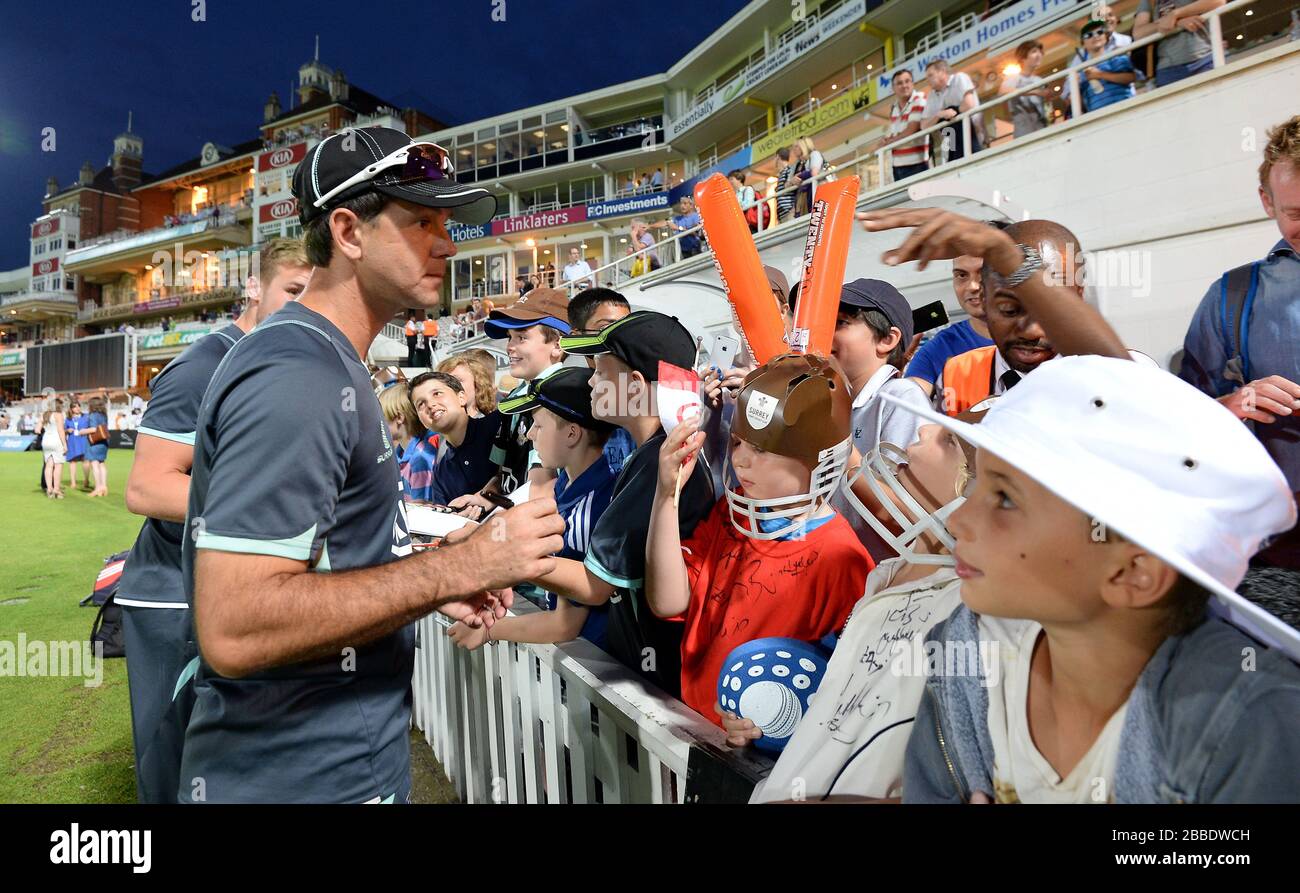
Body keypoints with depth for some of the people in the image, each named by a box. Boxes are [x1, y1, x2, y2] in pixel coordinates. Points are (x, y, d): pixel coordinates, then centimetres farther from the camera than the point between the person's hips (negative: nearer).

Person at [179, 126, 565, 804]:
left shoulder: (329, 365, 9)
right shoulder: (297, 376, -23)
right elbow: (234, 628, -29)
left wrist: (432, 583, 4)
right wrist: (463, 564, -26)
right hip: (300, 780, -9)